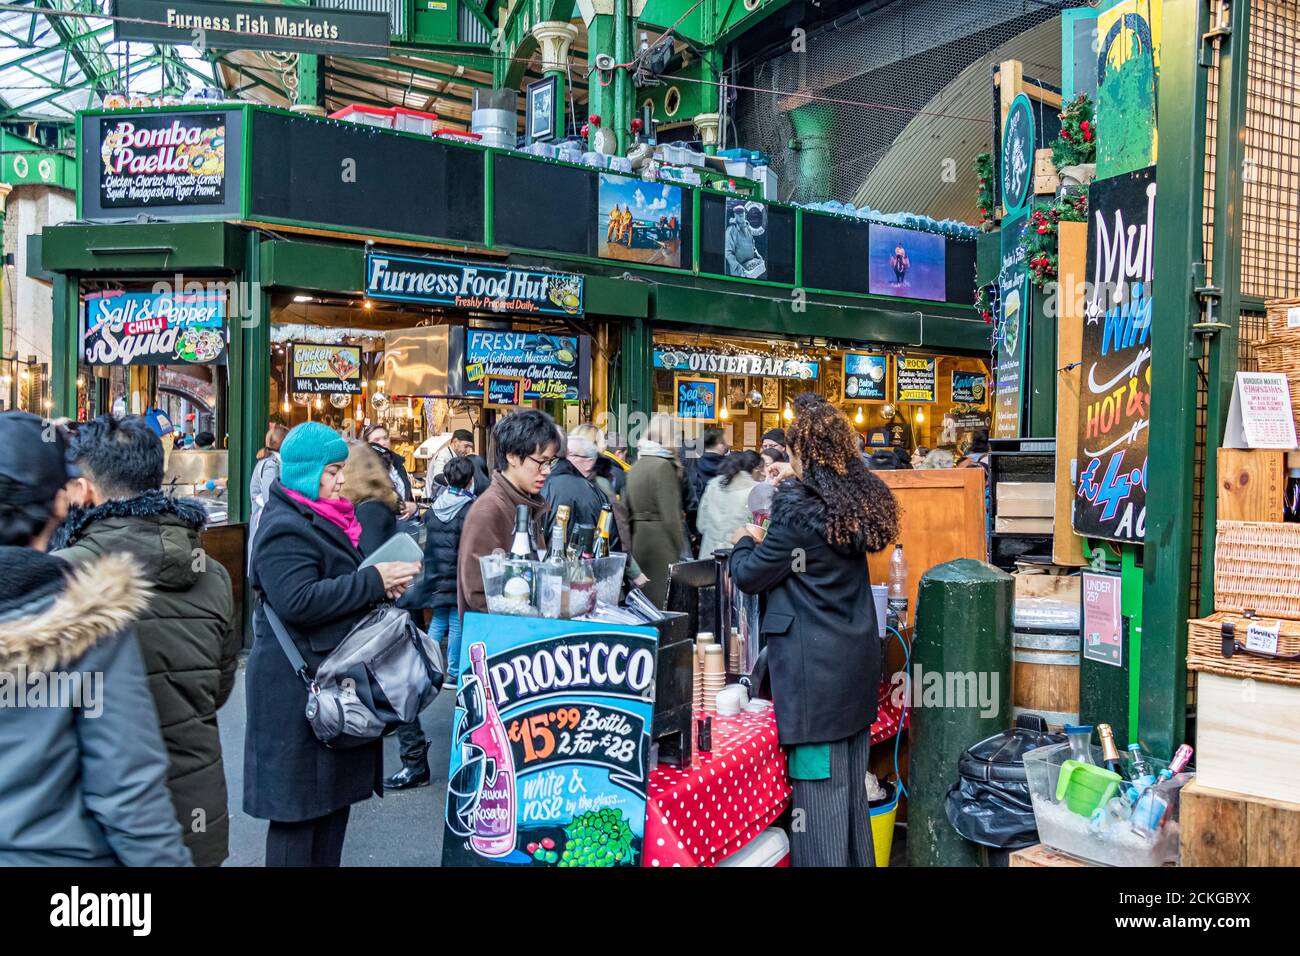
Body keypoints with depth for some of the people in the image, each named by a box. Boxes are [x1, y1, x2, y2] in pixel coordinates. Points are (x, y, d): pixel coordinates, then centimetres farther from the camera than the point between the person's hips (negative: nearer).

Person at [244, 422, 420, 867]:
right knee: (300, 805, -1)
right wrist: (374, 581, -22)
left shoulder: (327, 520, 15)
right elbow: (298, 601, -26)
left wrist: (383, 585, 6)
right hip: (298, 691, -10)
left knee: (335, 794, 16)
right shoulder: (286, 529, -15)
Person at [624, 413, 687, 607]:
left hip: (637, 539, 8)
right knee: (660, 601, -5)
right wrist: (682, 551, -8)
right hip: (660, 542, -8)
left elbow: (628, 510, 13)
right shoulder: (664, 466, -12)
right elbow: (671, 515, -15)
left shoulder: (636, 465, 12)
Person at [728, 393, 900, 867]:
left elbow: (750, 576, -10)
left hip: (815, 664, -8)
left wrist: (744, 543, 11)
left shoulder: (798, 508, -18)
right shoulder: (861, 499, 4)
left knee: (818, 777, 2)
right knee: (852, 775, 18)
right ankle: (857, 858, 31)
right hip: (857, 657, 8)